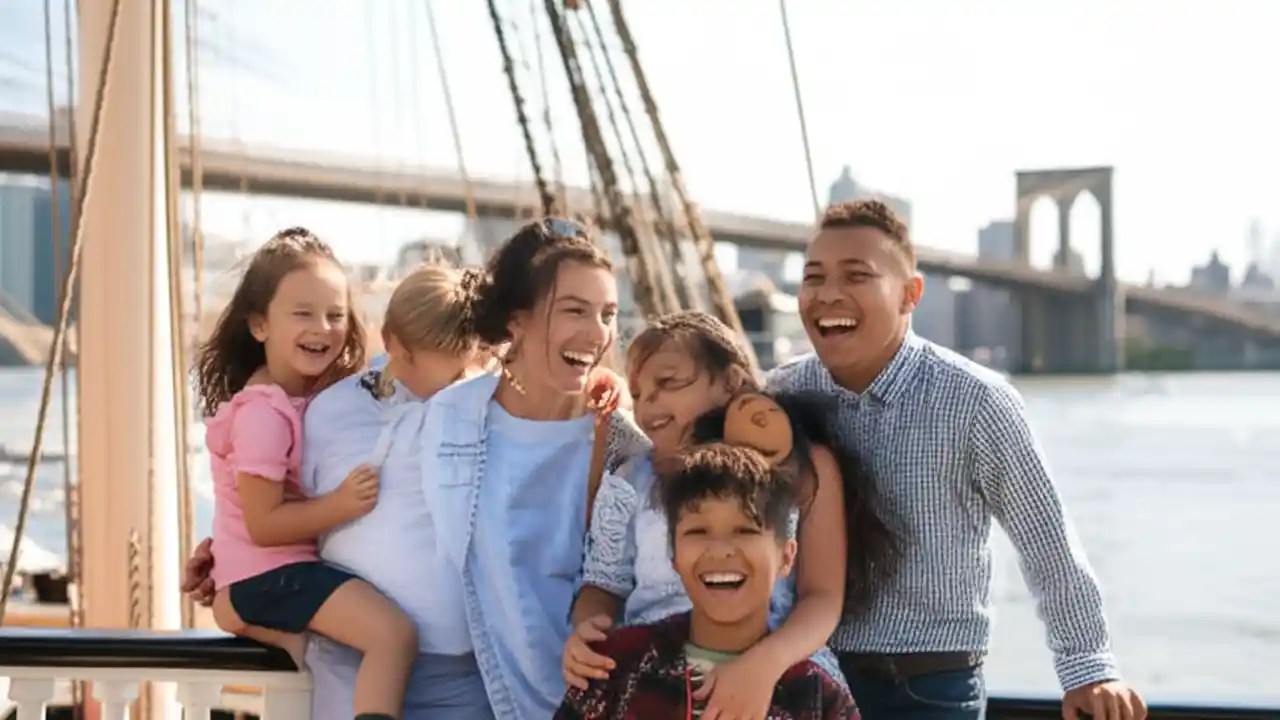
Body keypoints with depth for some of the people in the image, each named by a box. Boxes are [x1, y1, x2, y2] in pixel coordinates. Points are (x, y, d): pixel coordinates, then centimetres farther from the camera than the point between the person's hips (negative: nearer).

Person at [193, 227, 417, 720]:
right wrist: (341, 505, -31)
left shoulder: (314, 393, 9)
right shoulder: (263, 412, -20)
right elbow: (264, 524, -22)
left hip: (267, 573, 10)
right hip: (269, 573, -10)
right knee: (393, 633, -25)